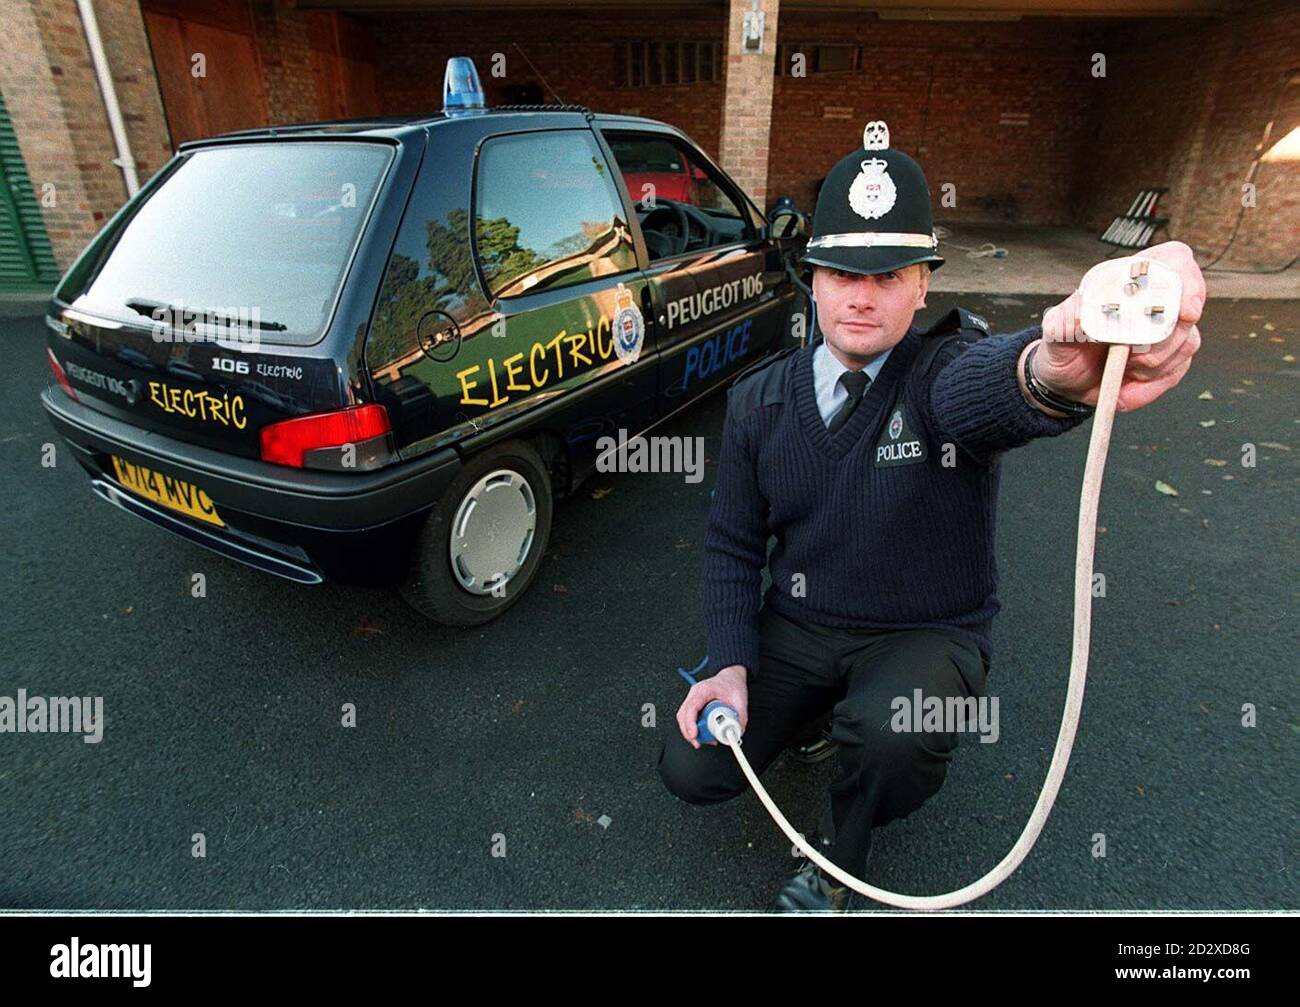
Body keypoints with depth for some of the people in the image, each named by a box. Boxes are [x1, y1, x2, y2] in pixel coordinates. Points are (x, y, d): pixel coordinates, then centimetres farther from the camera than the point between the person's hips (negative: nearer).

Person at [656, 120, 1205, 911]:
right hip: (797, 629, 4)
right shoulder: (759, 401, -4)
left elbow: (986, 384, -44)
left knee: (892, 735, -34)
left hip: (927, 635, -3)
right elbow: (733, 546, 1)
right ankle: (817, 709, 25)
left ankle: (840, 859, 3)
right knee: (692, 770, -5)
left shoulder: (943, 372, -16)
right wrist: (732, 667, -11)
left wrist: (1055, 372, -69)